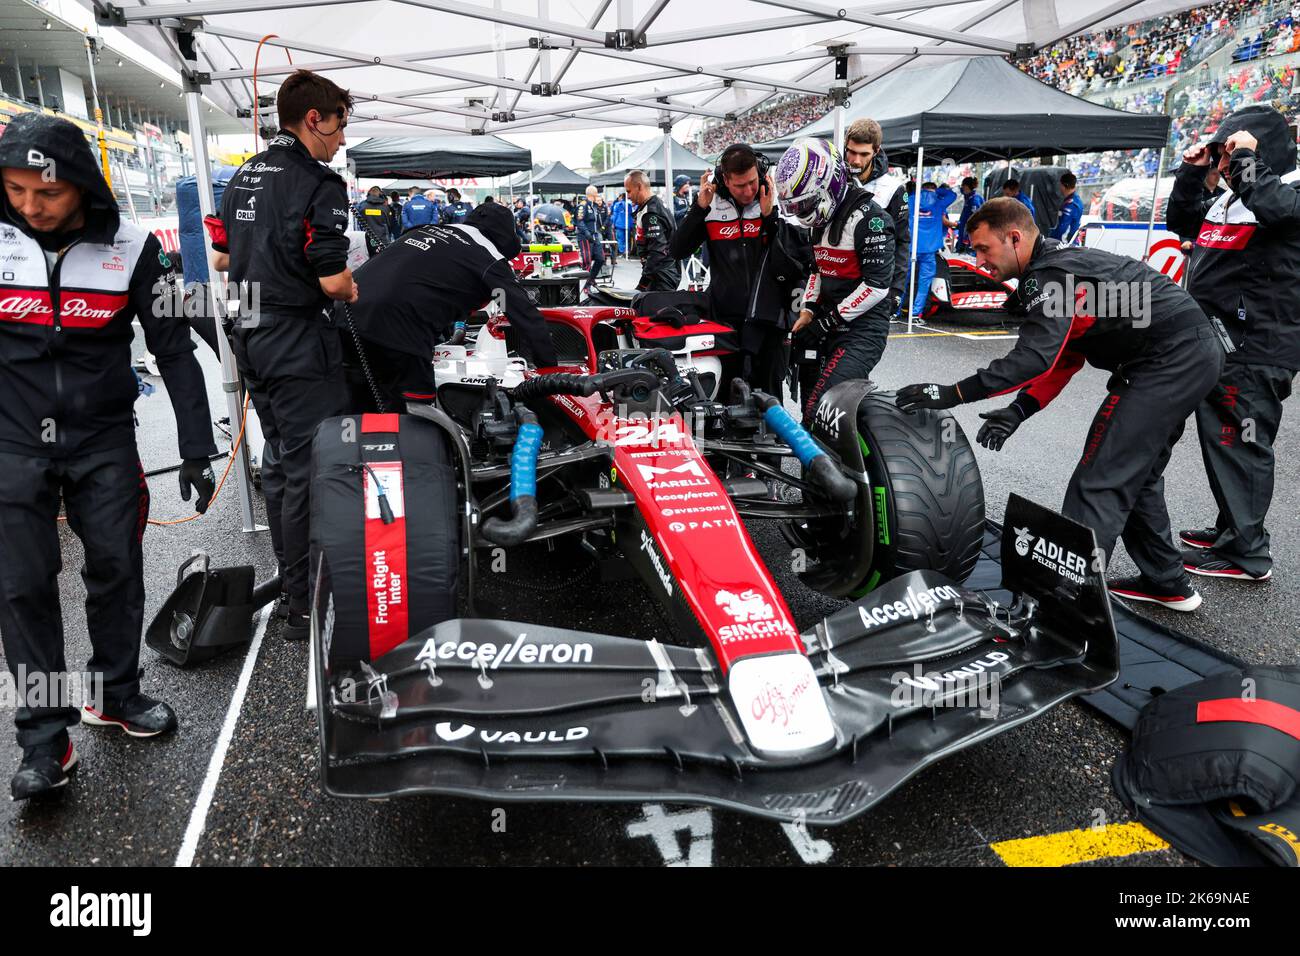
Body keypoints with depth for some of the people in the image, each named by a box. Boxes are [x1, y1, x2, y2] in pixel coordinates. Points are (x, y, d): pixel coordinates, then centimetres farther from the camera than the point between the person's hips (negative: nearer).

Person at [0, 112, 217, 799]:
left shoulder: (132, 250, -6)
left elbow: (174, 351, -2)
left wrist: (195, 449, -5)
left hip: (105, 438, 0)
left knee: (116, 570, 8)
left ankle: (115, 694, 28)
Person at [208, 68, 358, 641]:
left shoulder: (243, 177, 13)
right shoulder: (319, 184, -13)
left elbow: (222, 258, 17)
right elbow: (334, 281, -19)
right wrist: (350, 290, 1)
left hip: (250, 334, 9)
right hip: (299, 340, -9)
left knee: (280, 461, 17)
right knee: (314, 469, -3)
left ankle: (289, 579, 29)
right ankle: (305, 604, 3)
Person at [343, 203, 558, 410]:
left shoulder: (426, 229, 25)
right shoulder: (490, 259, 5)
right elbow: (526, 315, 2)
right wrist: (550, 367, 12)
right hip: (396, 333, -7)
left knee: (362, 410, 22)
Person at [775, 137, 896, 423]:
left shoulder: (868, 216, -14)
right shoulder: (823, 217, 14)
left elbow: (877, 285, -19)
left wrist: (827, 322, -17)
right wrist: (807, 312, 7)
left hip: (863, 328, -9)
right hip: (829, 325, 10)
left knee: (819, 413, -22)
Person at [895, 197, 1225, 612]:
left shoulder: (1050, 274, -16)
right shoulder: (1058, 263, 16)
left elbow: (1034, 357, -28)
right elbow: (1064, 357, 15)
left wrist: (952, 394, -28)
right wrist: (1017, 411, 4)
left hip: (1170, 360, -11)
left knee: (1099, 481, -11)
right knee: (1136, 473, 21)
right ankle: (1167, 583, 31)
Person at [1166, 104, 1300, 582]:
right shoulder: (1229, 198, 16)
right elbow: (1182, 222, 26)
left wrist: (1247, 156, -18)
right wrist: (1191, 172, 13)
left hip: (1254, 347, -9)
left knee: (1241, 445, -8)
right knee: (1220, 440, 16)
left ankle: (1246, 553, -2)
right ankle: (1232, 528, 29)